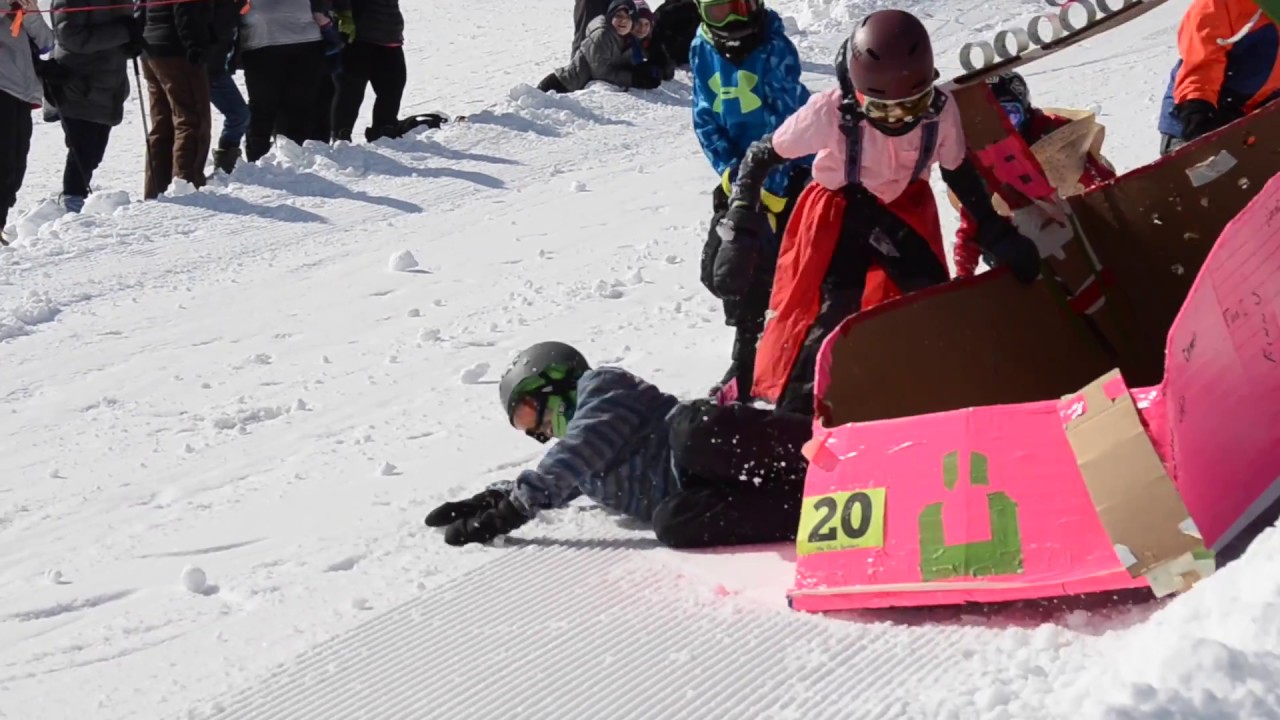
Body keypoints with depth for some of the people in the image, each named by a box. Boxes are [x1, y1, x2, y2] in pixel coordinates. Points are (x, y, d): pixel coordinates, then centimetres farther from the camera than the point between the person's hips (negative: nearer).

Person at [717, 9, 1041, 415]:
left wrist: (998, 236, 0)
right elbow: (759, 158, -19)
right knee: (831, 315, -14)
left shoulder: (941, 110, -22)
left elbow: (959, 172, -1)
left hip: (906, 210, 4)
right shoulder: (830, 113, -32)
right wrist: (741, 234, -22)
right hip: (840, 213, -4)